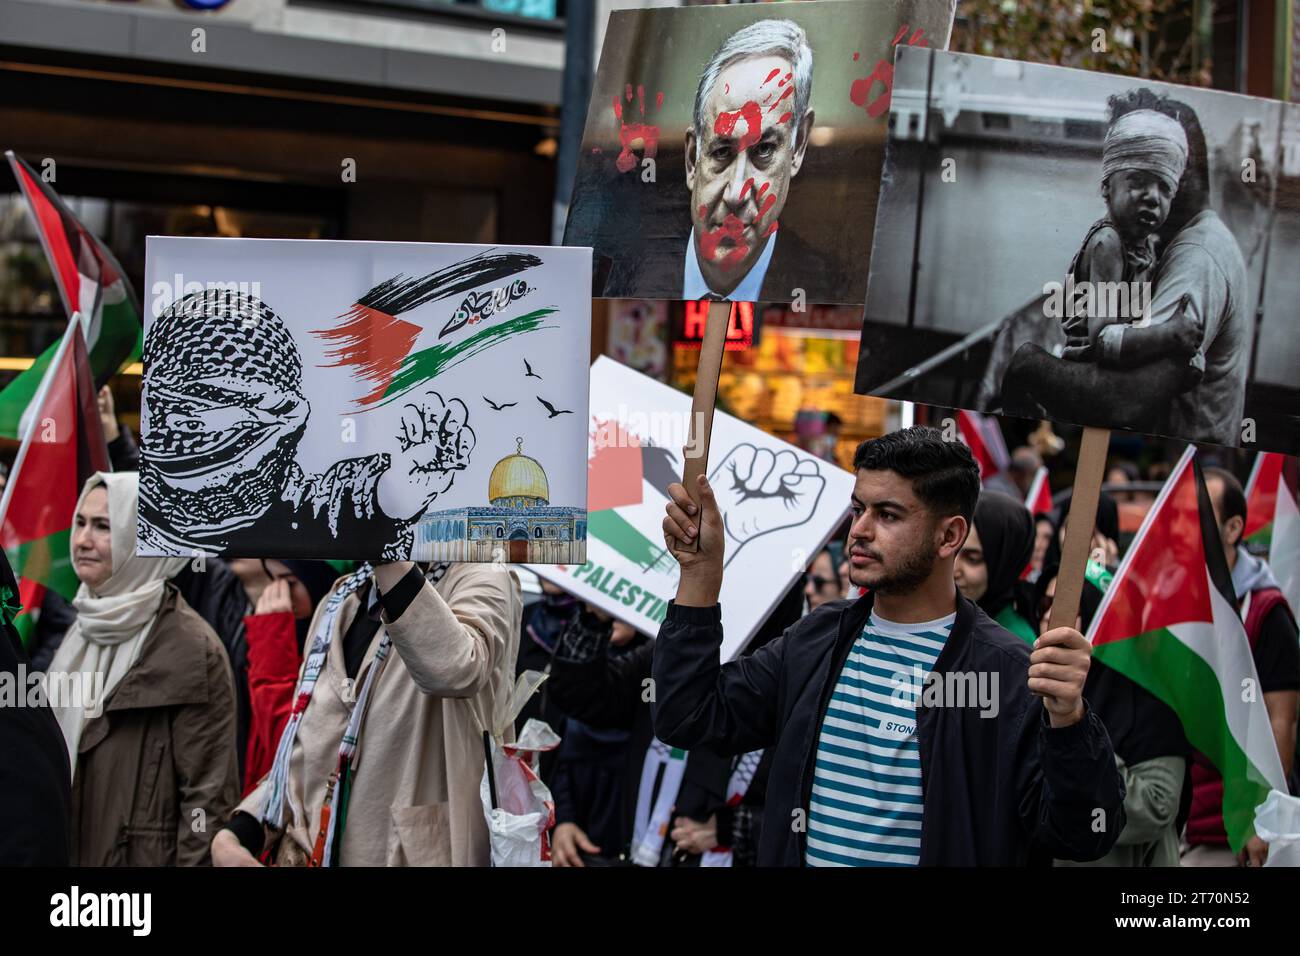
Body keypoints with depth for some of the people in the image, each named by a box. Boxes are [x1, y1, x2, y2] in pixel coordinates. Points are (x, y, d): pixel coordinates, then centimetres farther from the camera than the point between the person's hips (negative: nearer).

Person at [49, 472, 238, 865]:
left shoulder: (191, 650, -16)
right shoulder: (83, 631, 6)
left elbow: (208, 797, -17)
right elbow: (53, 757, 14)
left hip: (143, 855, -6)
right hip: (70, 851, 7)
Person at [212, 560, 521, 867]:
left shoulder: (480, 579, -9)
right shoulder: (343, 598, 10)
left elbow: (454, 670, -33)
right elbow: (312, 746, 12)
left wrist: (388, 558, -37)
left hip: (415, 853, -6)